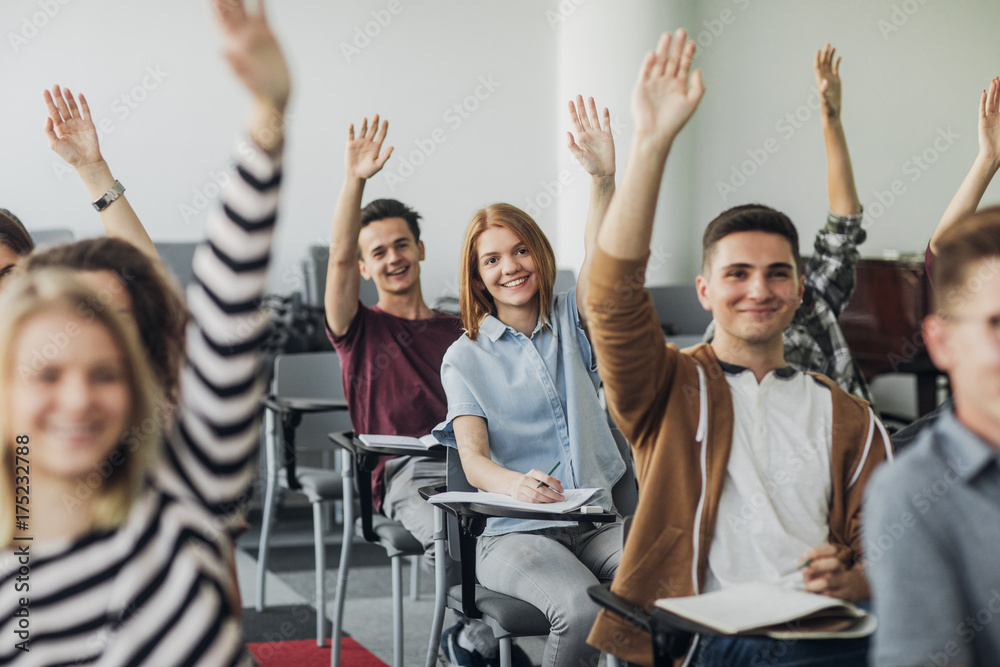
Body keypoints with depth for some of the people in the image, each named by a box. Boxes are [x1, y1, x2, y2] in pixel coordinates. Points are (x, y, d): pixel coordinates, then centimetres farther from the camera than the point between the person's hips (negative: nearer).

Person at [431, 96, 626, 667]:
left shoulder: (571, 322, 14)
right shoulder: (465, 358, 6)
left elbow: (600, 256, -6)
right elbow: (473, 459, -7)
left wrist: (604, 179, -24)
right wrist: (516, 484, -31)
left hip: (596, 522, 3)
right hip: (513, 534, -2)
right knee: (583, 610, -33)